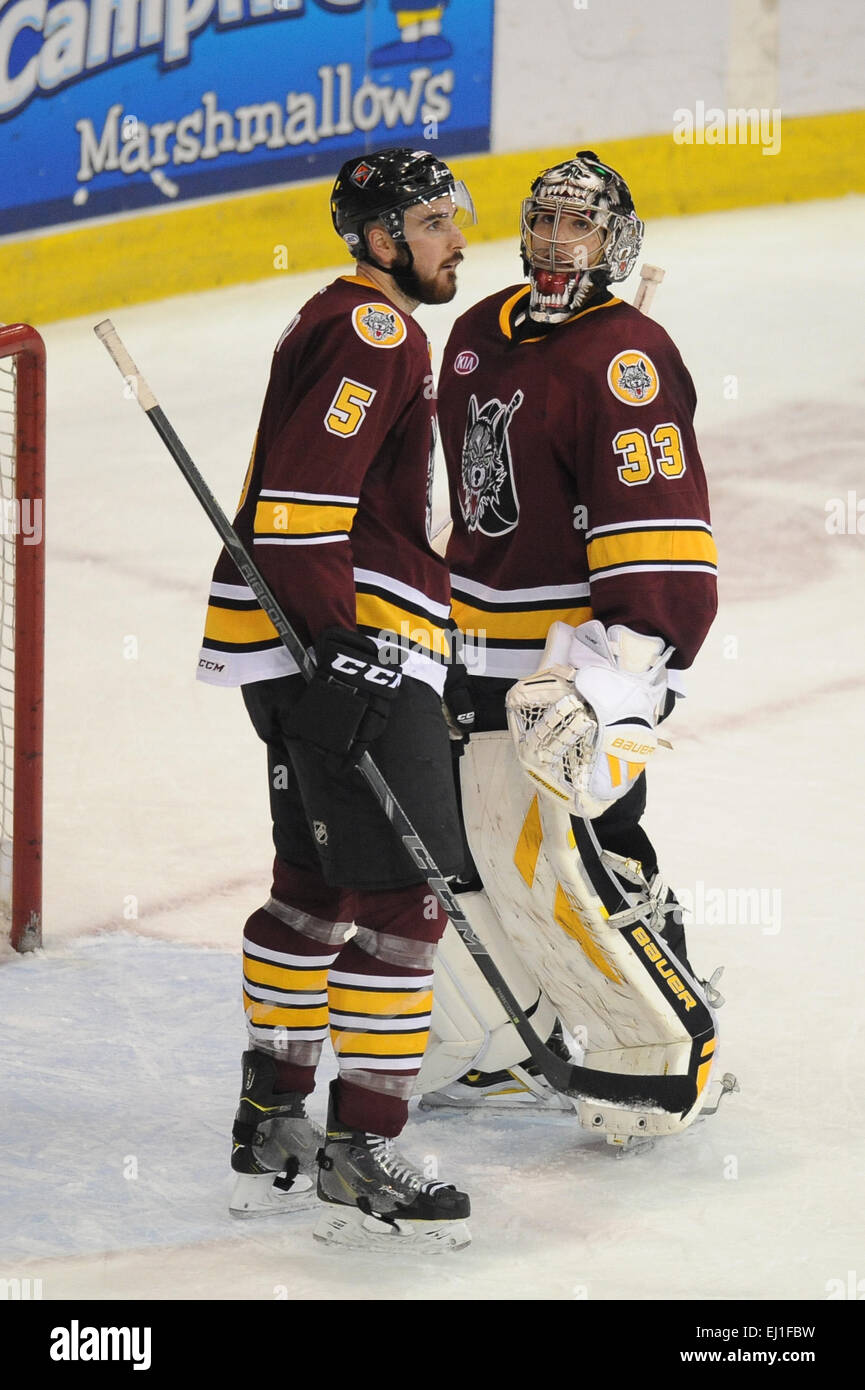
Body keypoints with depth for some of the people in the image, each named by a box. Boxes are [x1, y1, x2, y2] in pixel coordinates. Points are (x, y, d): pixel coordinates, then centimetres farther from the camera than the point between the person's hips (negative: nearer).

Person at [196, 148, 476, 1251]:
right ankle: (360, 1162, -10)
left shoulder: (351, 324, 21)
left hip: (319, 645, 11)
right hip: (350, 643, -11)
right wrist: (341, 643, -25)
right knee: (402, 893, -11)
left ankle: (270, 1131, 24)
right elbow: (303, 496, -22)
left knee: (315, 883, 16)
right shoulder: (373, 334, -13)